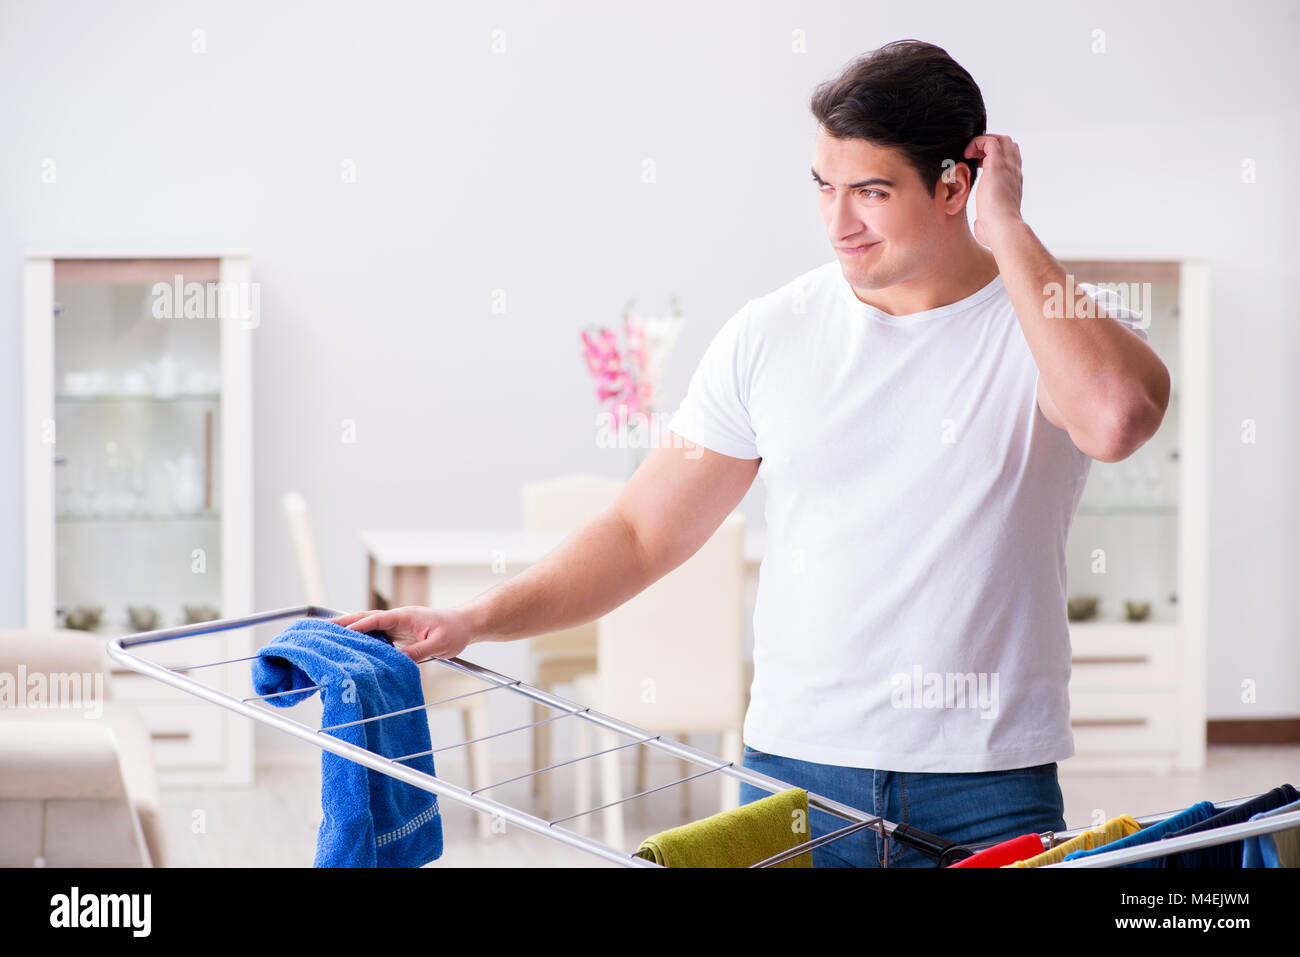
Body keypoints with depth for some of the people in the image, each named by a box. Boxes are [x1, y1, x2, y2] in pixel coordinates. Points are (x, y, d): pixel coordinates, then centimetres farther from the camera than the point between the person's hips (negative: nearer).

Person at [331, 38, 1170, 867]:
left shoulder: (1068, 322, -5)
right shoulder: (771, 334, 3)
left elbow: (1117, 417, -30)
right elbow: (643, 532, 6)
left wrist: (1007, 232, -18)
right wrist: (473, 622, -4)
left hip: (989, 791, -2)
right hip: (795, 766, 2)